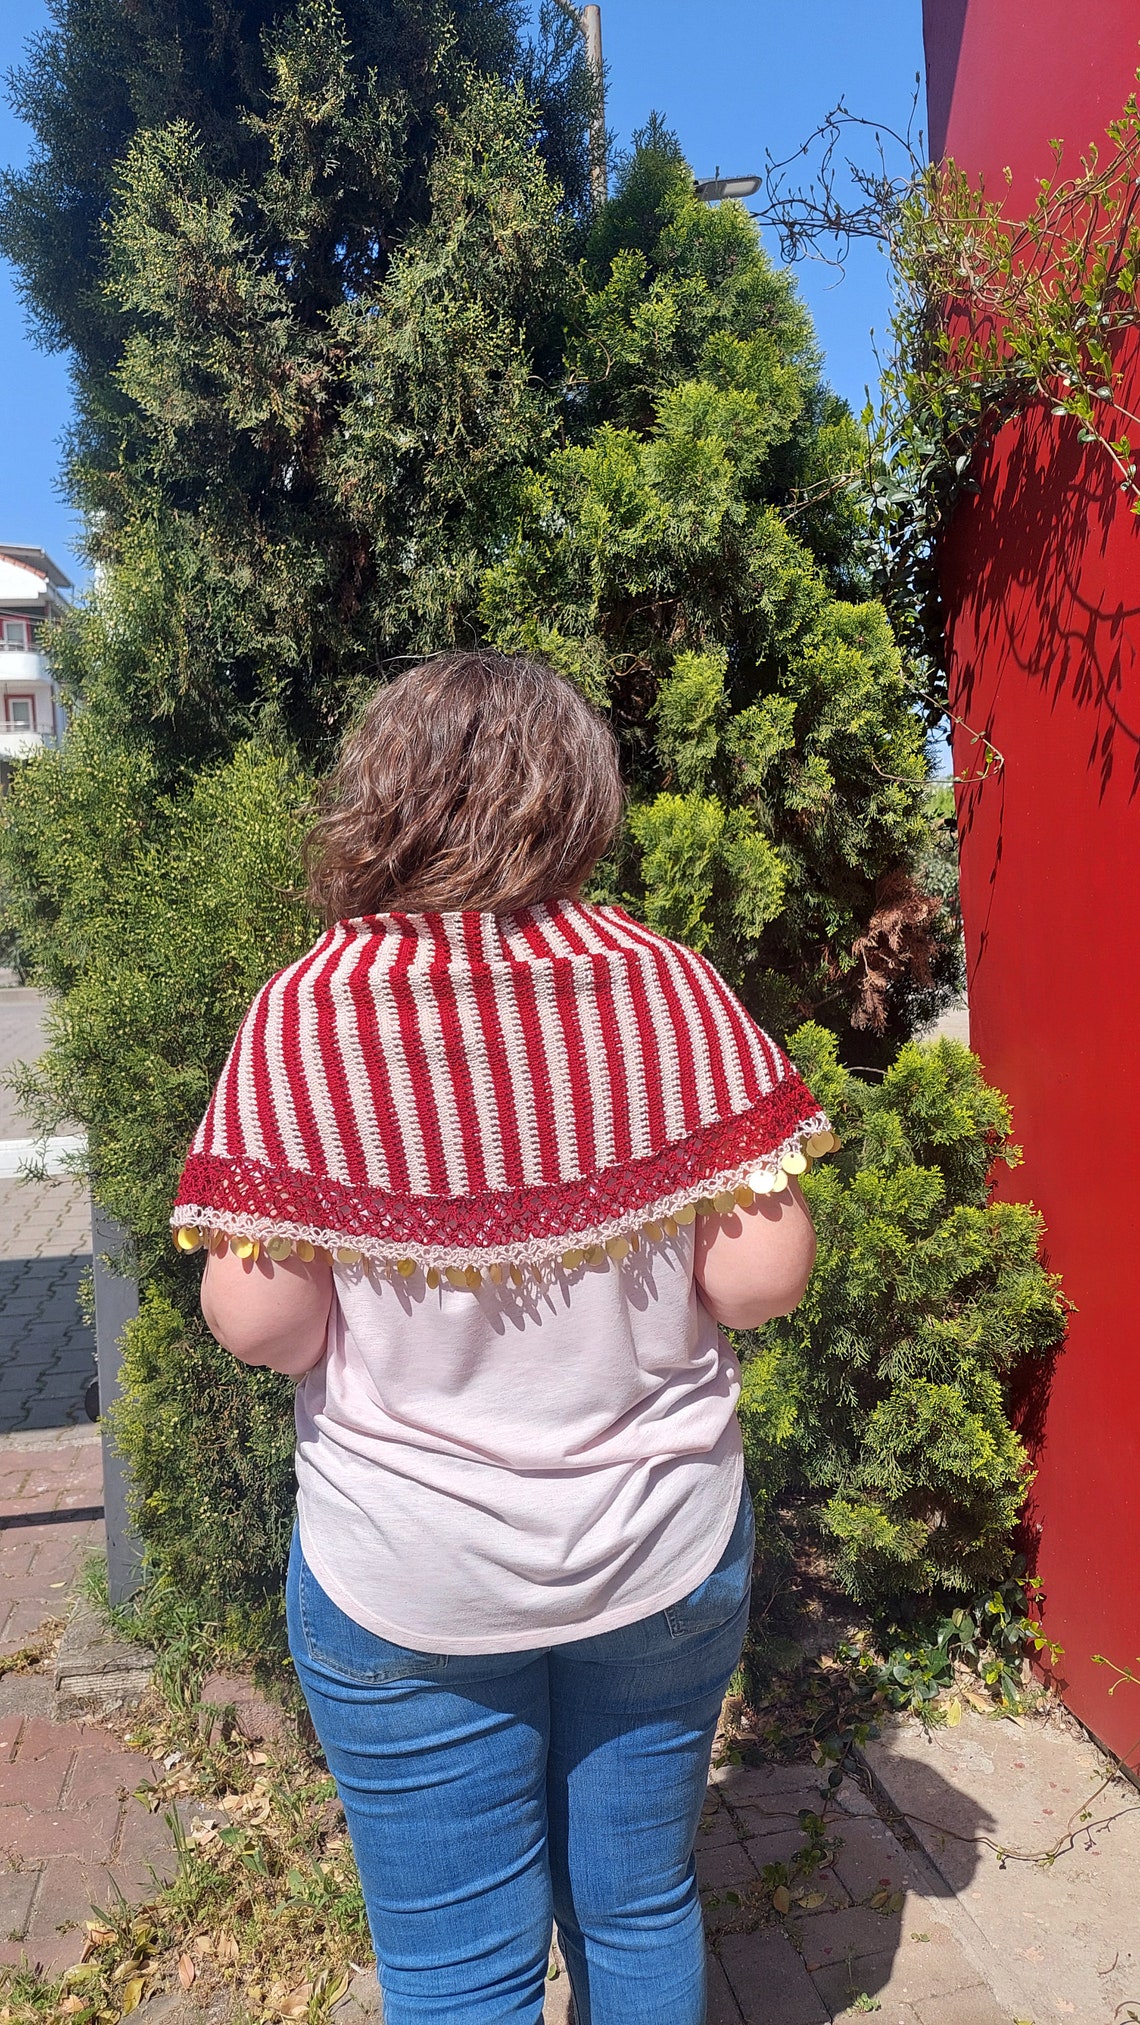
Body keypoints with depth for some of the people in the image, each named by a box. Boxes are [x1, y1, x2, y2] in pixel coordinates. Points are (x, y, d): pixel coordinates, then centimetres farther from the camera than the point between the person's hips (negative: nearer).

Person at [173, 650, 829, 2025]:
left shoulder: (304, 1018, -15)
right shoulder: (674, 990, -11)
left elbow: (260, 1323, -16)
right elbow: (762, 1278, -12)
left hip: (406, 1582, -1)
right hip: (663, 1554, 2)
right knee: (641, 1914, 24)